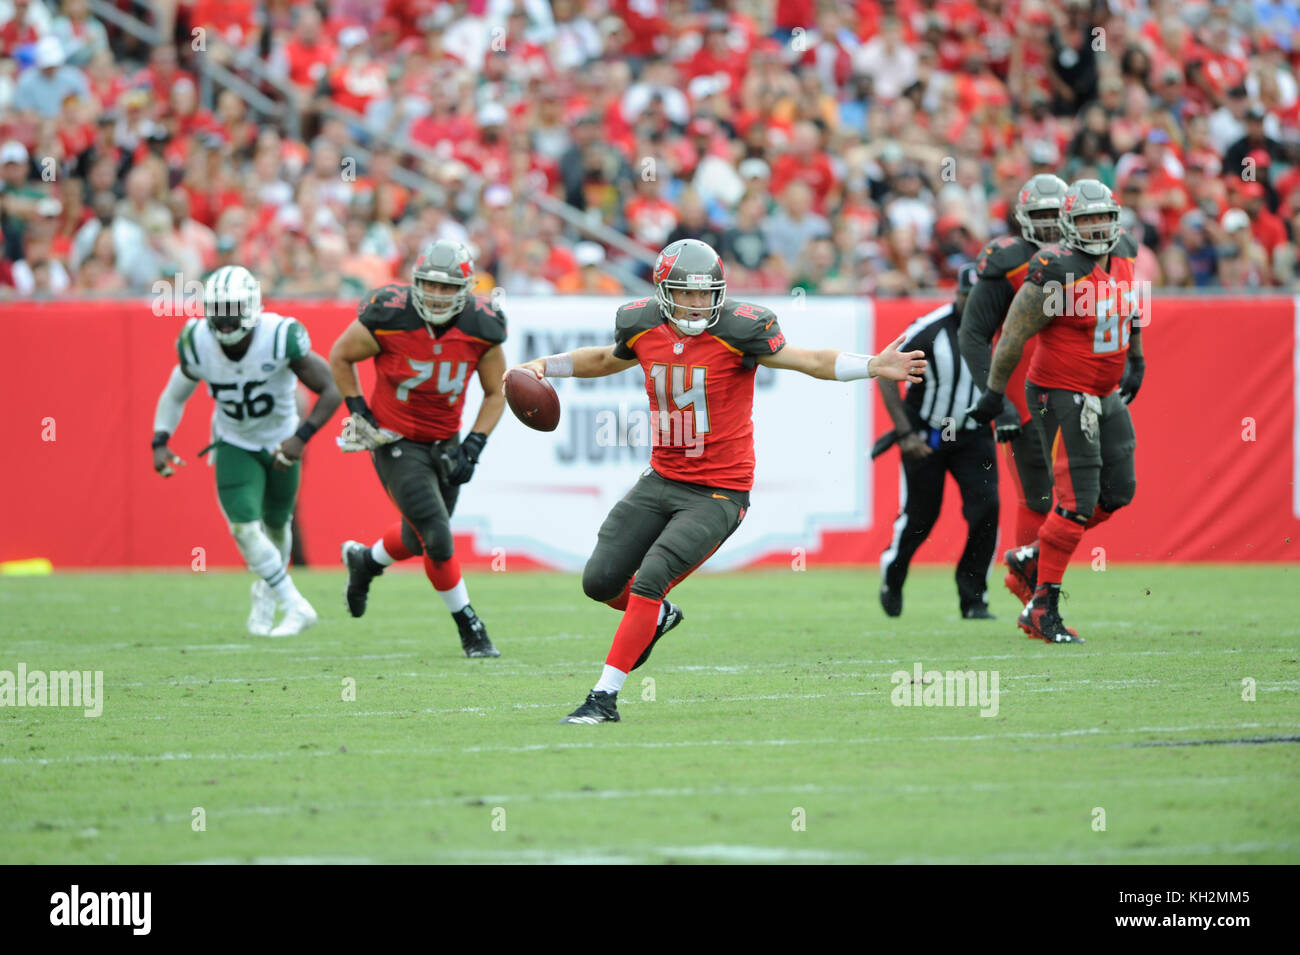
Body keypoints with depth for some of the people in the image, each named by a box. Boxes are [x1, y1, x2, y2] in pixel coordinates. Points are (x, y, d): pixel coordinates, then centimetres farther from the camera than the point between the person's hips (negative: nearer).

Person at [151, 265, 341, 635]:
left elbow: (331, 389, -26)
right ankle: (296, 606, -1)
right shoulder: (198, 344, -21)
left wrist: (301, 438, -35)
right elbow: (175, 395, -2)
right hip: (234, 444, 1)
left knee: (275, 525, 17)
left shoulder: (281, 338, -31)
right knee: (244, 528, -16)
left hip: (279, 442, -1)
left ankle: (265, 597, 46)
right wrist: (160, 441, -14)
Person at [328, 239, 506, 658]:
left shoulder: (482, 329, -13)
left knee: (418, 537, 19)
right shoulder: (388, 318, -22)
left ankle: (364, 561, 52)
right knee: (438, 539, -13)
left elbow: (495, 393, 1)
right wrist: (357, 410, -9)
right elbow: (340, 356, -3)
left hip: (444, 442, 4)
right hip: (396, 443, -4)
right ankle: (470, 630, 5)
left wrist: (473, 447, -9)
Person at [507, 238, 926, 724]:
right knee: (600, 581, 6)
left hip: (717, 493, -6)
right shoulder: (643, 327, -1)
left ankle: (605, 697, -11)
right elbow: (606, 360, 22)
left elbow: (811, 361, -13)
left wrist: (875, 366, -26)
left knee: (649, 580, -18)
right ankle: (658, 617, 40)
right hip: (662, 480, 6)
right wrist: (544, 366, 16)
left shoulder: (737, 332, -16)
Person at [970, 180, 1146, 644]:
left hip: (1105, 394, 8)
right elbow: (1014, 336, -16)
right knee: (1078, 500, -11)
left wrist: (1136, 360, 27)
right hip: (1061, 394, -8)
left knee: (1118, 491, 10)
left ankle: (1035, 556, 24)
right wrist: (994, 393, -11)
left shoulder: (1123, 253, 2)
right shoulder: (1057, 271, -21)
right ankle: (1042, 607, -4)